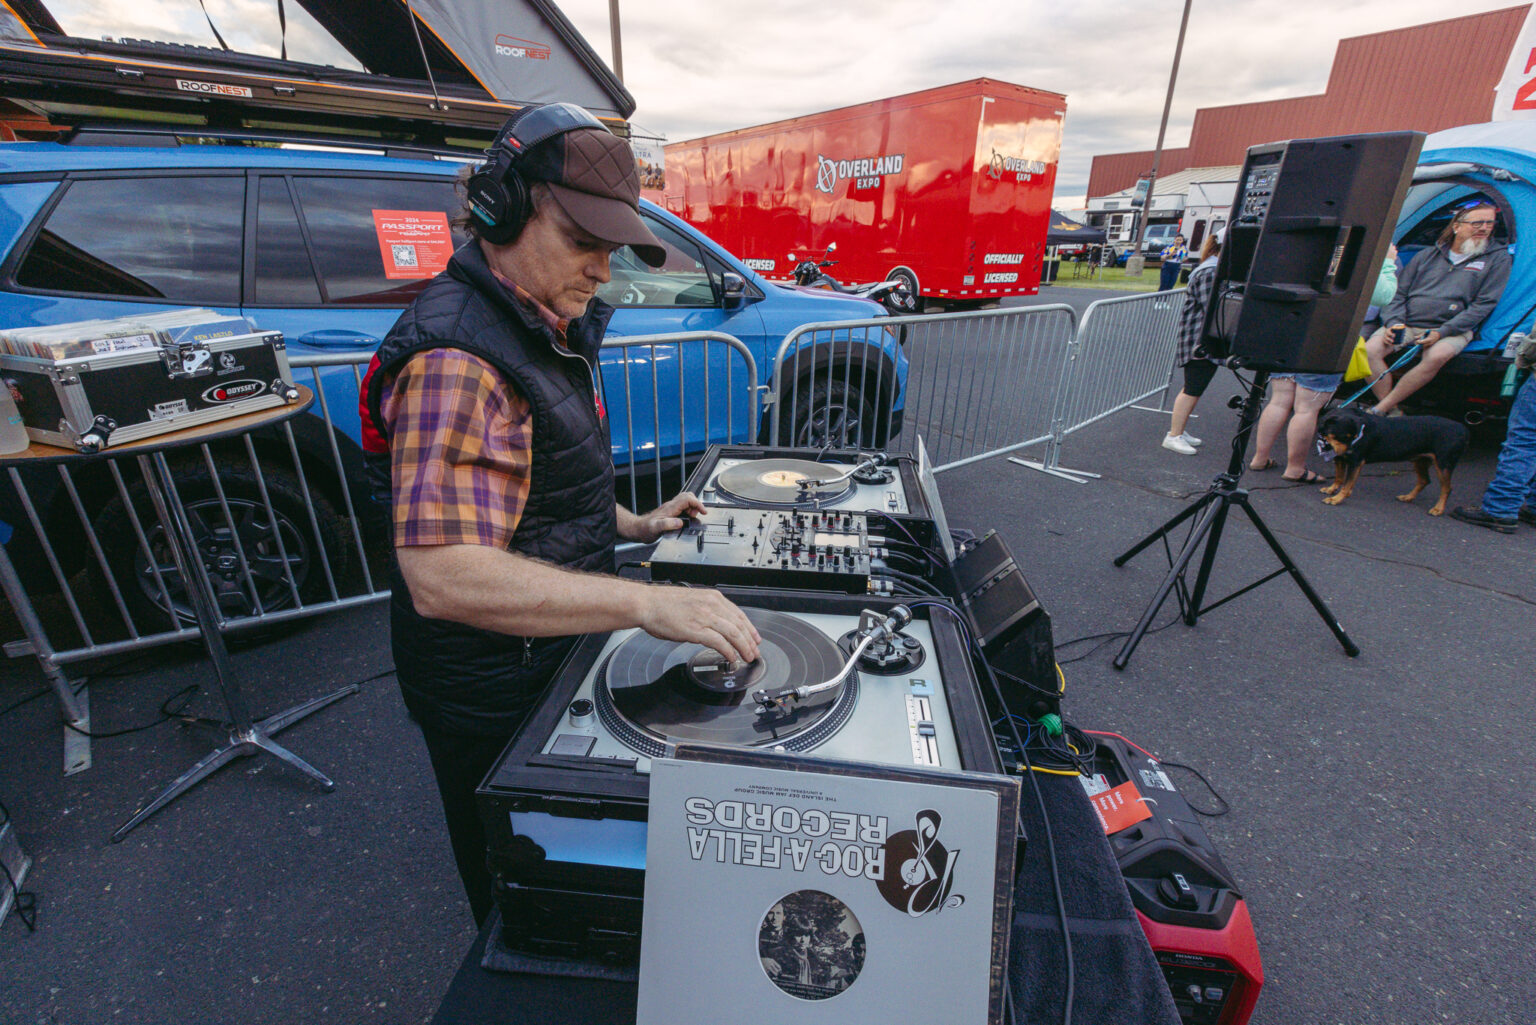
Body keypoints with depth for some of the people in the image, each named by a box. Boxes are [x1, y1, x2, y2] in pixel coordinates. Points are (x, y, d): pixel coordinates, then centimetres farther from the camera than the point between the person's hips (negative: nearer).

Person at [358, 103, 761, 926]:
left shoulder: (546, 326, 5)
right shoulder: (457, 356, -28)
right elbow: (442, 575, -37)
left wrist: (628, 525, 4)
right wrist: (647, 603, -42)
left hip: (552, 654, 10)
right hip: (490, 693, -10)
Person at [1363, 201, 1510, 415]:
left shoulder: (1498, 258, 9)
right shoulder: (1428, 255, 16)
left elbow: (1483, 304, 0)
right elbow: (1398, 294, 14)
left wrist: (1442, 332, -14)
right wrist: (1393, 323, -7)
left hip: (1453, 330, -2)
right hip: (1406, 325, 2)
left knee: (1436, 356, -36)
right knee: (1369, 350, -27)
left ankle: (1379, 410, -30)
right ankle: (1392, 412, -22)